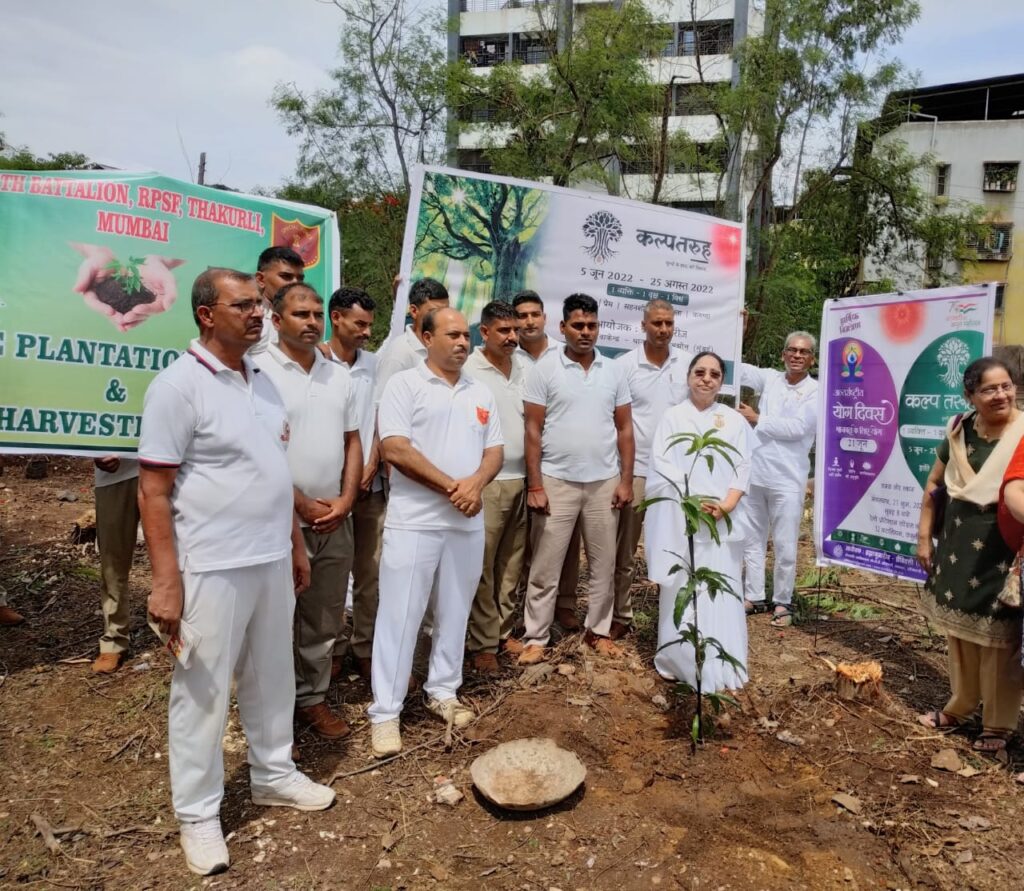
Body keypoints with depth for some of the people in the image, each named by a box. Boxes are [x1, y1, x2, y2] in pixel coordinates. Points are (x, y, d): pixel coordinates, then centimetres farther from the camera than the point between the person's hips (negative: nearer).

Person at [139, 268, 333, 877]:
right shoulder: (179, 385, -13)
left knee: (271, 677, 20)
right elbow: (153, 492, -15)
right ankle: (198, 815, 26)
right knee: (203, 691, 8)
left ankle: (274, 775, 40)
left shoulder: (262, 381, 9)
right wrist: (166, 582, -18)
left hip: (271, 560, 7)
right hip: (212, 568, -7)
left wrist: (296, 545, 16)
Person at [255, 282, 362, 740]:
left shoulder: (340, 375, 9)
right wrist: (304, 506, -12)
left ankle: (311, 697, 31)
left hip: (335, 522, 6)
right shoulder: (260, 371, -10)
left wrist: (345, 500, -2)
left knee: (323, 620, 15)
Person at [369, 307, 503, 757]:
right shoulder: (404, 384, -4)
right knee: (400, 615, 0)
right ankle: (385, 711, 10)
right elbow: (394, 449, -14)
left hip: (467, 522, 6)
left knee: (454, 612, 15)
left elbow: (494, 450, 11)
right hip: (415, 521, -5)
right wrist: (450, 487, -15)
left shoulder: (481, 394, 13)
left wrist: (475, 483, -11)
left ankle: (443, 691, 31)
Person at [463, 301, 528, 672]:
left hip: (521, 479, 5)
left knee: (511, 563, 13)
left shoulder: (524, 367, 9)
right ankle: (482, 642, 13)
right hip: (486, 482, -5)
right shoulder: (468, 369, -8)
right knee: (483, 565, 2)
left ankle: (503, 630, 26)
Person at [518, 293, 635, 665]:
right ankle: (535, 638, 15)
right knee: (545, 568, 4)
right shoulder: (544, 368, -4)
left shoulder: (613, 371, 6)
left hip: (604, 482, 3)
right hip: (557, 482, -3)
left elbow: (624, 429, 9)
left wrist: (626, 480, 2)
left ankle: (598, 630, 28)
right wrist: (534, 485, -10)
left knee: (604, 564, 13)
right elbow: (533, 430, -5)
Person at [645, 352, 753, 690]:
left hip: (724, 521, 2)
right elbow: (662, 465, -4)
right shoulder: (672, 417, 5)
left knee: (722, 591, 2)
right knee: (680, 589, 1)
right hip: (679, 520, -2)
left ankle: (722, 666, 10)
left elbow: (744, 467, 6)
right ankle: (679, 661, 12)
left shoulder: (734, 420, 11)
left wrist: (727, 504, -10)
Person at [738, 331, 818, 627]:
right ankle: (753, 596, 24)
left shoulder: (816, 391, -4)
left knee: (785, 546, 1)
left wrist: (757, 419, -8)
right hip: (755, 474, 4)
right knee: (753, 540, 13)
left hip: (787, 480, -4)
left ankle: (782, 602, 16)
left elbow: (797, 428, -15)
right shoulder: (770, 378, 8)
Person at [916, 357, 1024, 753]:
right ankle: (959, 706, 35)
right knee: (958, 628, 16)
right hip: (958, 541, 5)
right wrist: (923, 536, 8)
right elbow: (933, 484, 10)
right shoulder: (959, 431, 1)